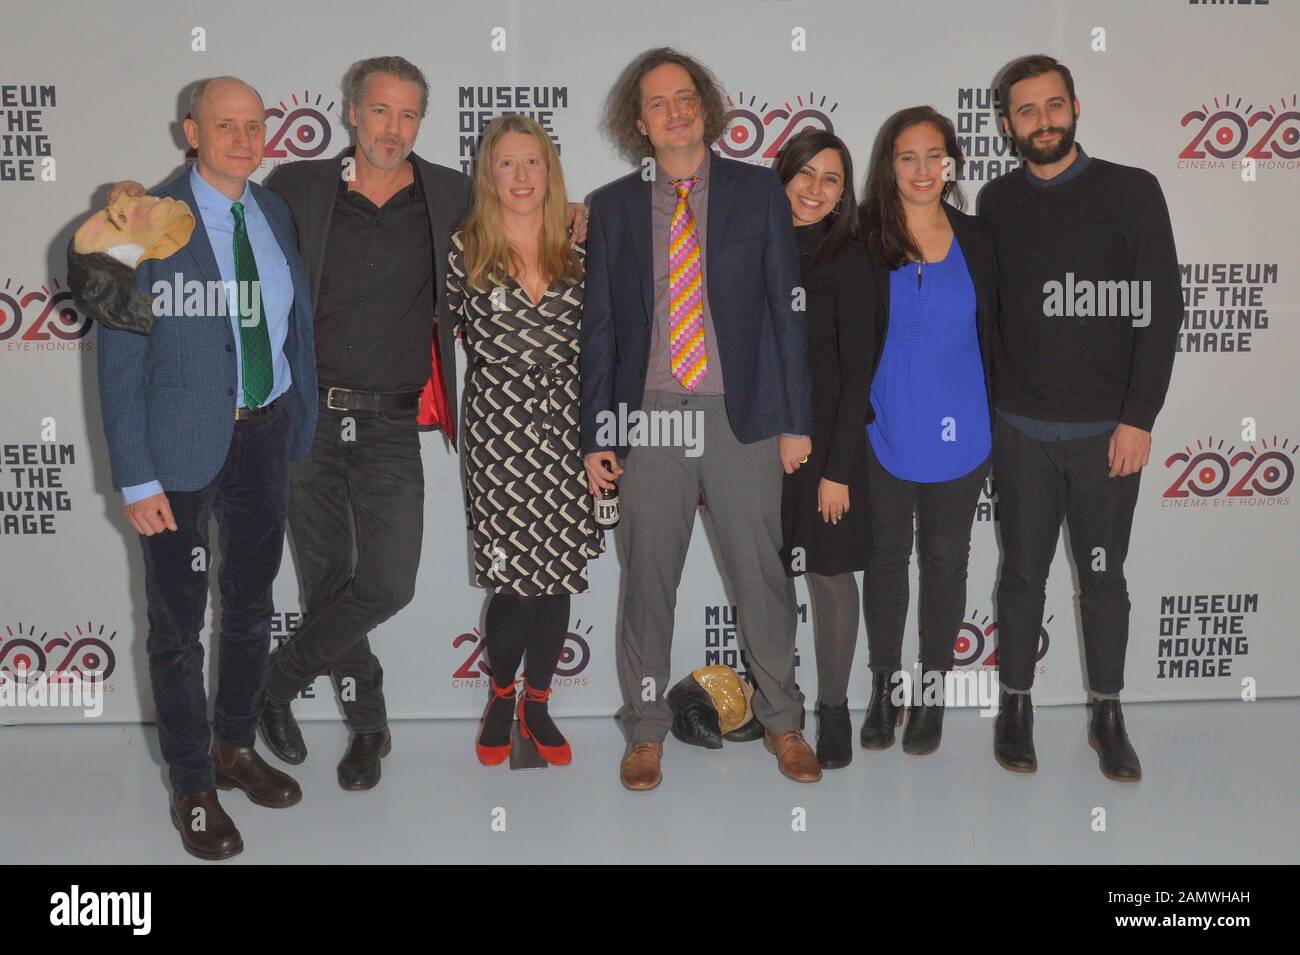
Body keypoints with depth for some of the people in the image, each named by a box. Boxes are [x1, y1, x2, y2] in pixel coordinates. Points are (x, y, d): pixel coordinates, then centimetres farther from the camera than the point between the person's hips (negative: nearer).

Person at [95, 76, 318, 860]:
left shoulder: (276, 214, 4)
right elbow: (120, 358, -12)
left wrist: (300, 428, 4)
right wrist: (136, 478, -15)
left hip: (267, 434, 5)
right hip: (186, 442, -5)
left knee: (252, 603, 19)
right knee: (178, 624, 7)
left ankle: (237, 748, 40)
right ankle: (193, 789, 25)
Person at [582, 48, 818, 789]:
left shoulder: (758, 192, 5)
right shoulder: (613, 206, 8)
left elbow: (788, 307, 4)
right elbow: (599, 326, 8)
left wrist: (797, 419, -1)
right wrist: (595, 434, 4)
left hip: (744, 414, -1)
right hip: (649, 415, 1)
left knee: (762, 574, 5)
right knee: (648, 580, 6)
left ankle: (783, 721, 22)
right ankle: (647, 729, 21)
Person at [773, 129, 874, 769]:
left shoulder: (845, 260, -8)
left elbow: (857, 373, -11)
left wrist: (837, 469, -14)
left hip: (824, 438, -4)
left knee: (828, 572, 4)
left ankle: (833, 709, 18)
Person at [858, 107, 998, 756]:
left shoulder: (975, 240, 3)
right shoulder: (862, 240, -4)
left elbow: (990, 336, 8)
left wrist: (997, 428, 7)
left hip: (957, 434, 2)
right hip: (883, 432, -1)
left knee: (944, 560, 11)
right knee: (885, 557, 10)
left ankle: (931, 692, 26)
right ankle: (884, 687, 25)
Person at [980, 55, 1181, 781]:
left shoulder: (1132, 191, -2)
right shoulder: (996, 202, 5)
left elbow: (1161, 309, -5)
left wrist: (1140, 418, -10)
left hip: (1108, 428, -1)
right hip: (1021, 428, 2)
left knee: (1104, 576, 7)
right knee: (1023, 572, 9)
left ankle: (1108, 715, 22)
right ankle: (1017, 705, 23)